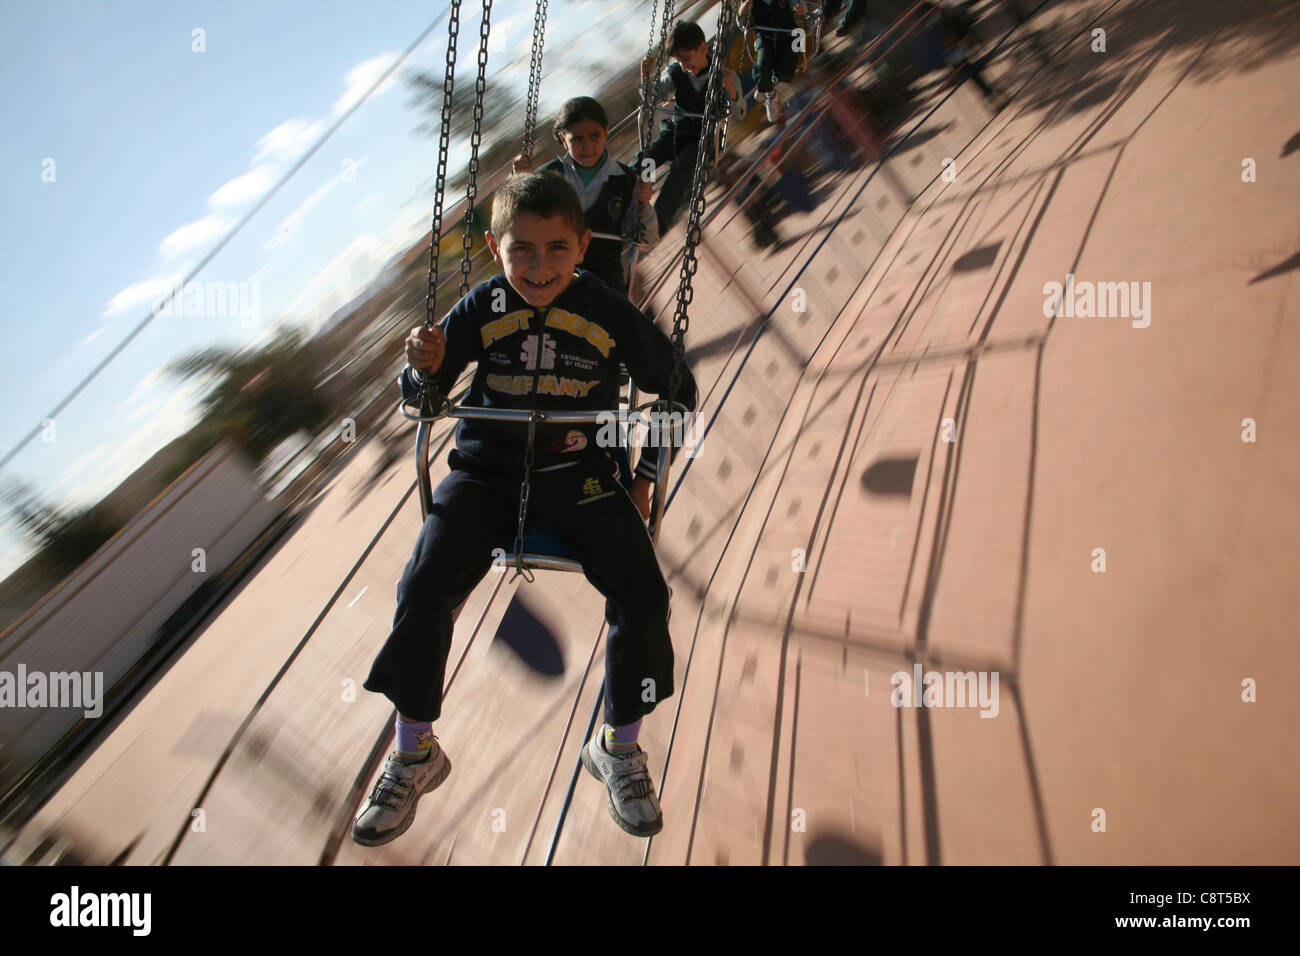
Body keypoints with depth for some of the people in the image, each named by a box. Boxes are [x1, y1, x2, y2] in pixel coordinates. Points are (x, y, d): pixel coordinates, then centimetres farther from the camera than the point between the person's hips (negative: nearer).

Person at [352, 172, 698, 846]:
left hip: (580, 475, 0)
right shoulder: (481, 310, -3)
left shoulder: (610, 315, -5)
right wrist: (423, 366, -21)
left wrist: (646, 475, 2)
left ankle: (619, 747, 8)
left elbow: (679, 391, 6)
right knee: (423, 589, -17)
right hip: (486, 472, 1)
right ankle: (414, 754, 8)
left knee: (643, 593, -18)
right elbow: (421, 400, 3)